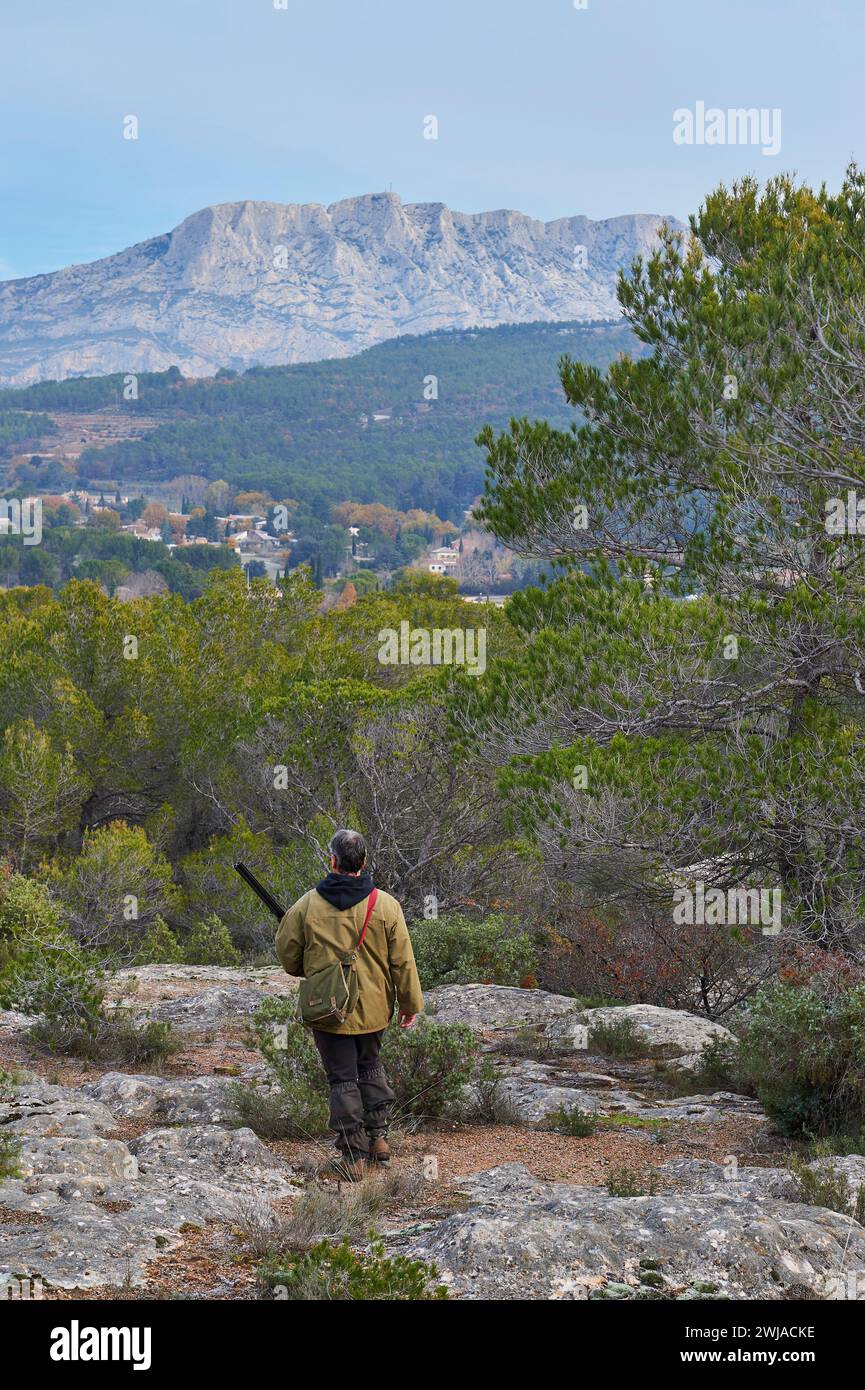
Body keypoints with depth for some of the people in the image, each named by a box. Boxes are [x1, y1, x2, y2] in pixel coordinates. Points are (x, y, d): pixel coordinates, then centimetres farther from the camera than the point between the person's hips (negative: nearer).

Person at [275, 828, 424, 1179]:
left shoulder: (308, 904, -10)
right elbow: (403, 961, -5)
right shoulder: (385, 905, -9)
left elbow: (287, 953, 1)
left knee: (343, 1079, 6)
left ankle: (352, 1156, 6)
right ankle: (378, 1137, 25)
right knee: (370, 1067, 24)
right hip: (372, 1008, 2)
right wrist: (410, 1004, 6)